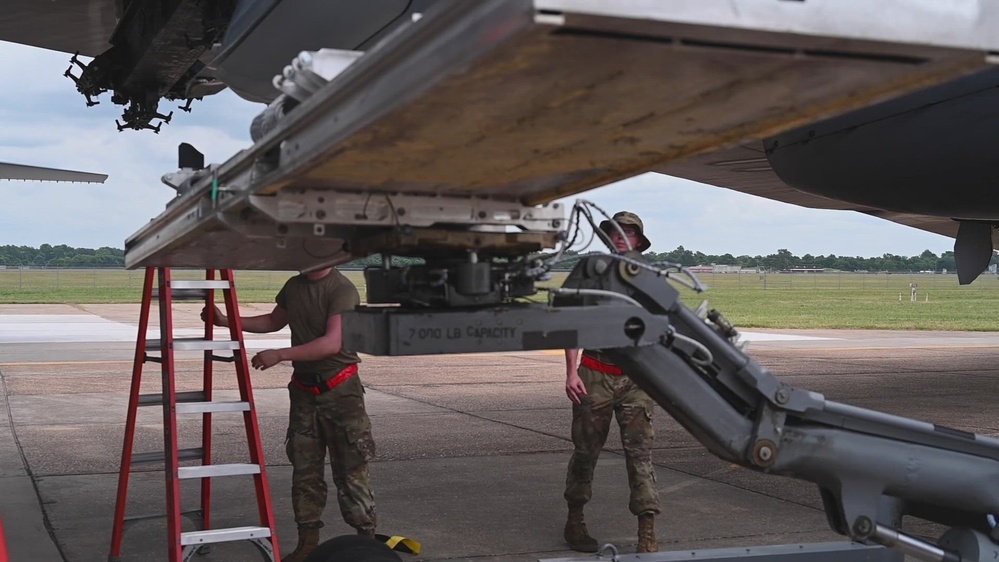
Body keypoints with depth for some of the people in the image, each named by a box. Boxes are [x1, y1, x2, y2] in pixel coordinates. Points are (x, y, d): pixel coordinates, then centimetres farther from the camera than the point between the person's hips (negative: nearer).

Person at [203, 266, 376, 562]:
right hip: (303, 390, 7)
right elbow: (274, 321, 25)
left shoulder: (342, 290, -15)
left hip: (340, 391, -7)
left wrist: (280, 355, -26)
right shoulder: (294, 286, 8)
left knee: (350, 469, -4)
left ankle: (366, 538, 6)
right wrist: (227, 321, 16)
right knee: (304, 468, 9)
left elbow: (332, 343, -24)